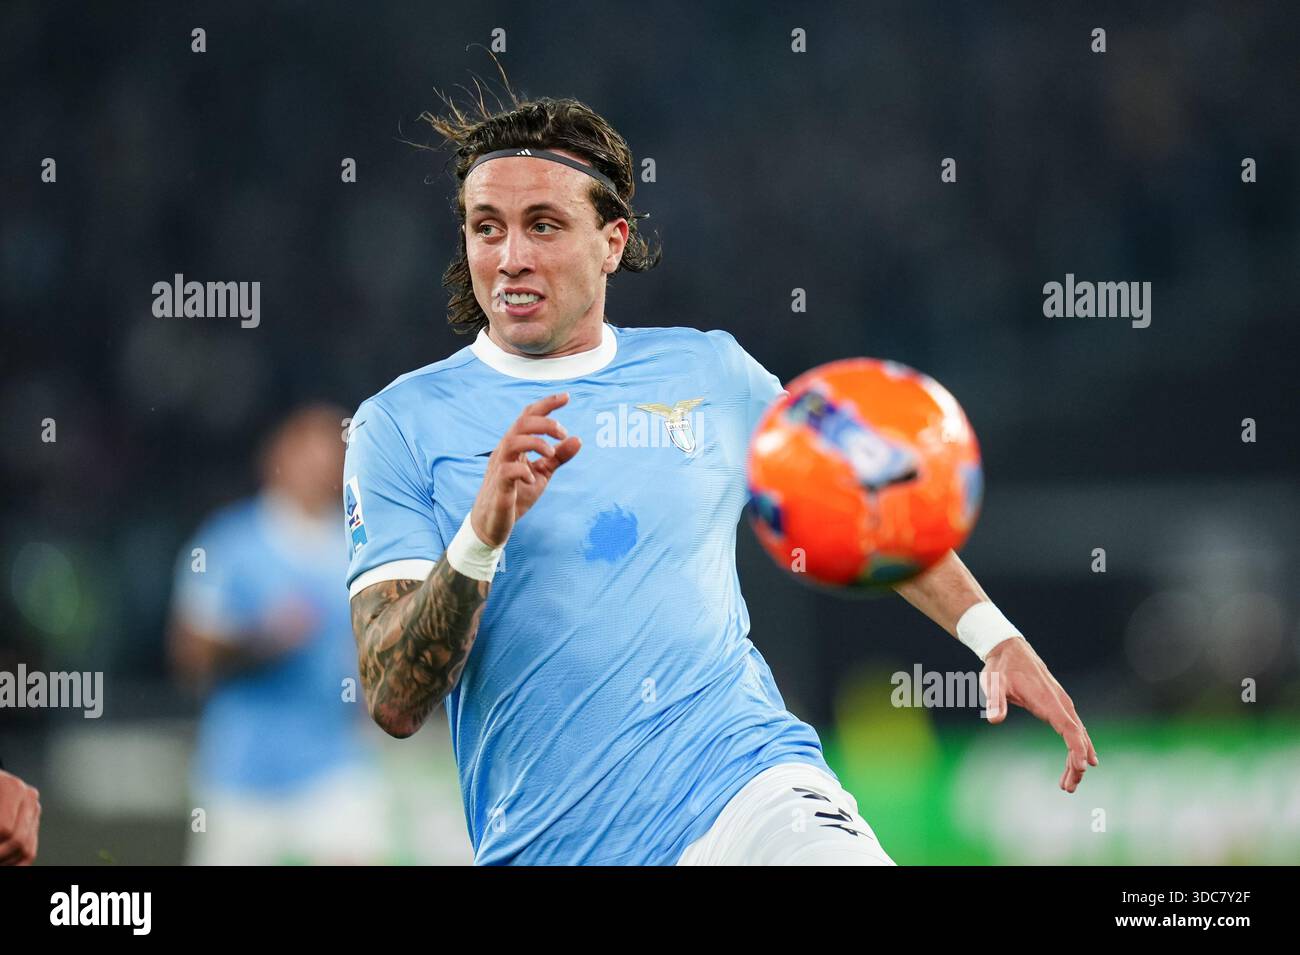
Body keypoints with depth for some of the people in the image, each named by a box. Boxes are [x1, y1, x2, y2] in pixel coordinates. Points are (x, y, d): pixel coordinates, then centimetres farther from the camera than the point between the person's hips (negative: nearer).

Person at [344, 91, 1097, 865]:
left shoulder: (712, 373, 11)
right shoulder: (402, 423, 3)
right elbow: (396, 705, -5)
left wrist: (997, 638, 20)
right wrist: (480, 536, -19)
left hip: (749, 788, -2)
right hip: (546, 841, 2)